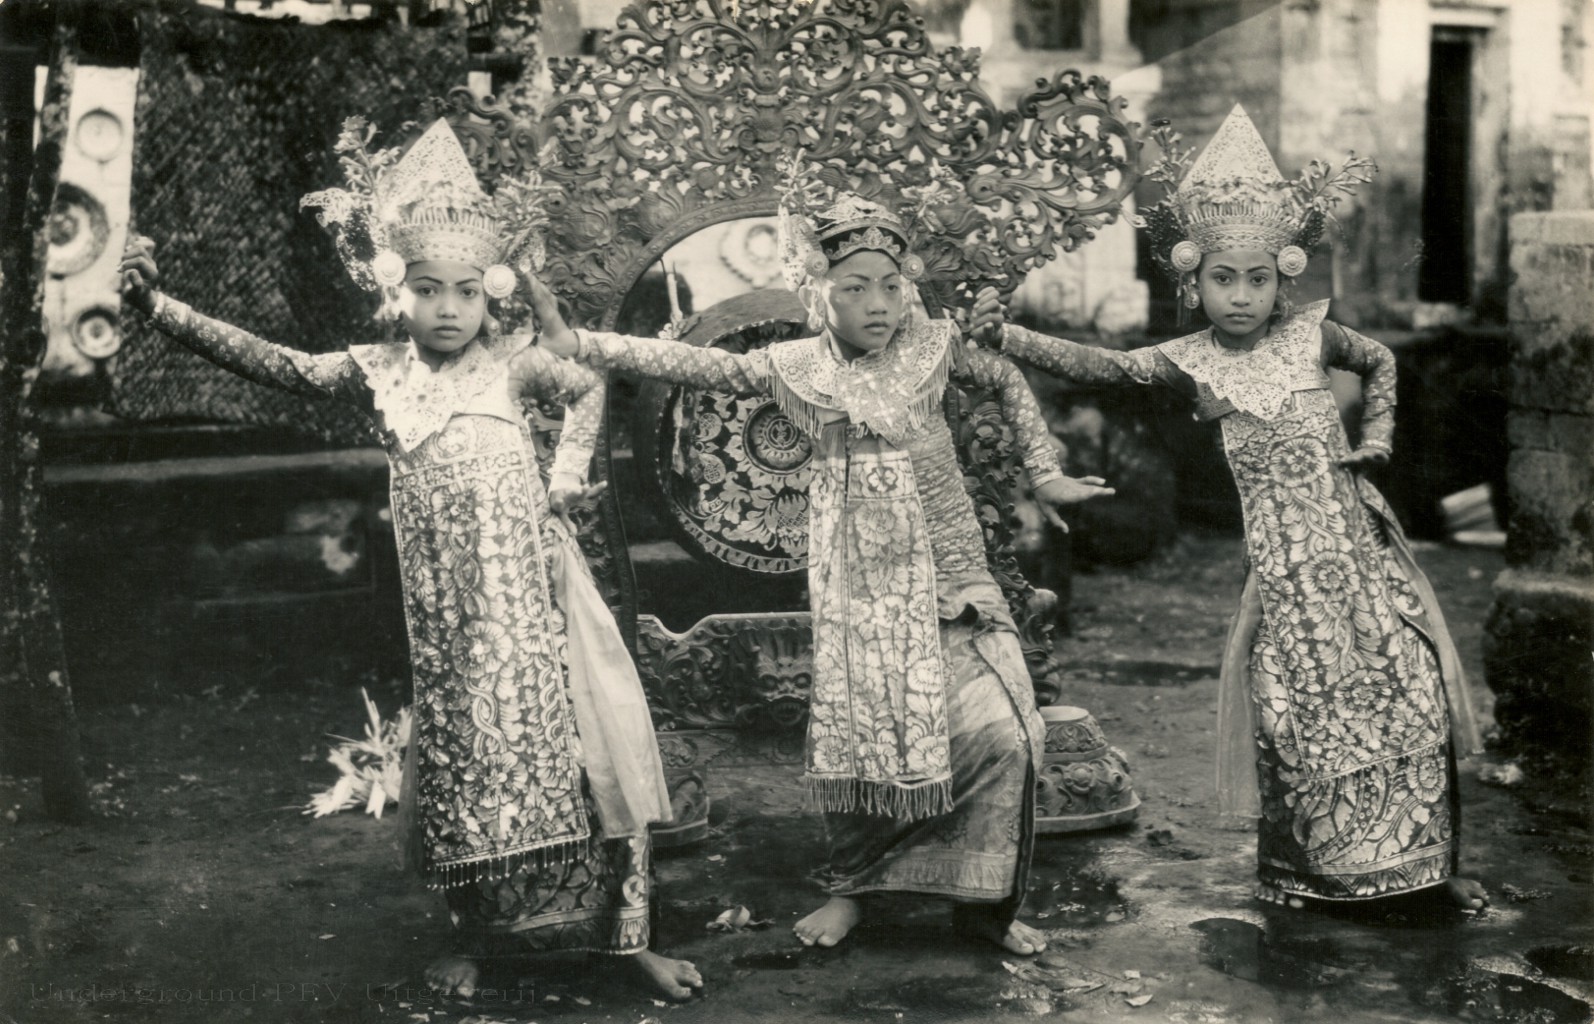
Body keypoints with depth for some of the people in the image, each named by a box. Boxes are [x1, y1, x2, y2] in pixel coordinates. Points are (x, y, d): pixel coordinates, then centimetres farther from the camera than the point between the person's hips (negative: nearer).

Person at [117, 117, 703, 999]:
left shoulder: (510, 362, 1)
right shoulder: (377, 372, 1)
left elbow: (589, 389, 19)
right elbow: (274, 366, -10)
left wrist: (568, 471, 4)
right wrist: (159, 308, -20)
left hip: (529, 593, -1)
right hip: (445, 605, 1)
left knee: (570, 738, 0)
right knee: (460, 755, 9)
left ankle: (627, 936, 11)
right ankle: (474, 939, 27)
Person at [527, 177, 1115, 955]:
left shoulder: (931, 344, -2)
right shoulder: (795, 366, -1)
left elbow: (1009, 382, 14)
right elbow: (696, 365, 0)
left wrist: (1044, 475, 12)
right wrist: (577, 344, -5)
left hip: (946, 578, 0)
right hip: (854, 588, 1)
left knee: (998, 734, -10)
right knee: (853, 733, 5)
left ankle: (986, 899, 8)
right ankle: (852, 888, 28)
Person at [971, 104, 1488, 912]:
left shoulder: (1310, 335, 2)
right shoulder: (1190, 362, -5)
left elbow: (1380, 362, 22)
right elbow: (1099, 366, -19)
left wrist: (1377, 437, 8)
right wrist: (1007, 338, -31)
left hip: (1359, 542, 2)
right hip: (1284, 559, -2)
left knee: (1413, 694, 4)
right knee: (1296, 710, -1)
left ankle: (1435, 860, 19)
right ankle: (1292, 867, 18)